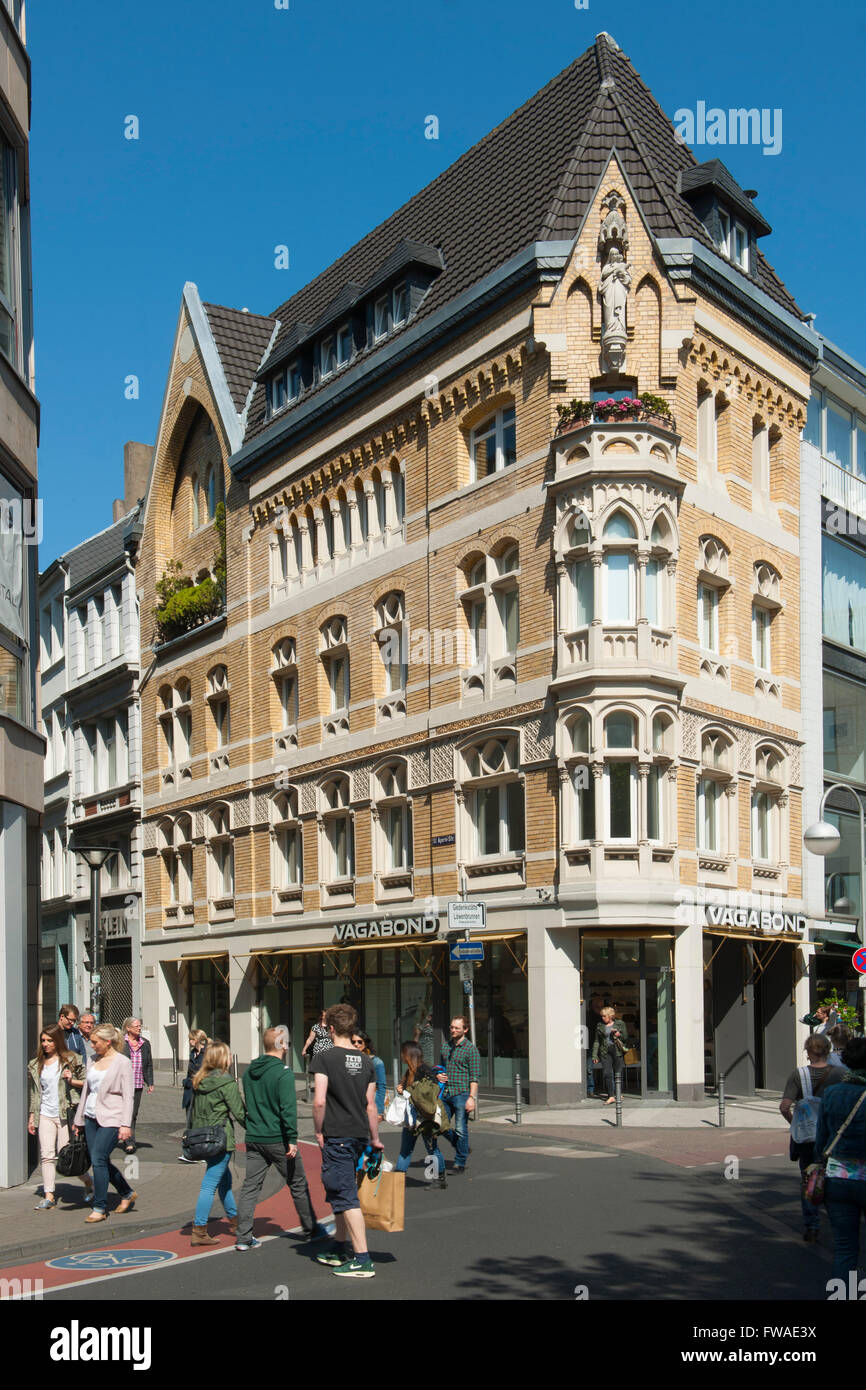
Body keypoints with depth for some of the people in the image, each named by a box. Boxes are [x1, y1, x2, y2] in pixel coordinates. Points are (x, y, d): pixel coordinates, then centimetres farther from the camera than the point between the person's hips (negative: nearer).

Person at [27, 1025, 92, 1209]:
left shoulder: (71, 1060, -1)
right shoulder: (36, 1065, 11)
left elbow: (88, 1082, 1)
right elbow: (34, 1093, 17)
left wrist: (72, 1081, -16)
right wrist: (31, 1117, 14)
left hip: (66, 1114, -4)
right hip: (45, 1115, 4)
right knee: (47, 1155, -4)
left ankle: (88, 1181, 19)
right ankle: (49, 1195, 2)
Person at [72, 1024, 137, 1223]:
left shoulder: (122, 1063, -7)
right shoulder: (94, 1061, 12)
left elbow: (127, 1096, -10)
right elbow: (86, 1090, 18)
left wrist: (126, 1125, -16)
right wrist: (79, 1120, 18)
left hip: (110, 1119, -7)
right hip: (91, 1117, 7)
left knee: (98, 1160, -12)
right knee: (101, 1161, 8)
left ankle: (99, 1208, -3)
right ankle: (127, 1194, 27)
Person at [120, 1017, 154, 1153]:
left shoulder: (145, 1044, 13)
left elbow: (149, 1065, 18)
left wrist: (150, 1083, 13)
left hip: (138, 1084, 5)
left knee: (133, 1114, 7)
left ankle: (127, 1141, 19)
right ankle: (130, 1142, -15)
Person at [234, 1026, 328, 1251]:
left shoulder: (249, 1071, 8)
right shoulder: (283, 1073, -15)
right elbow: (288, 1109, -20)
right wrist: (292, 1140, -18)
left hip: (253, 1138, 6)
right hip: (278, 1139, -6)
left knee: (250, 1186, 7)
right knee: (298, 1185, 8)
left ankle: (244, 1237, 2)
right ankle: (311, 1230, 19)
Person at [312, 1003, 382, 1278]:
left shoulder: (324, 1058, -9)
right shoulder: (365, 1062, 7)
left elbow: (319, 1101, -17)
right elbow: (370, 1105, 10)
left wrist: (319, 1132, -5)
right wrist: (375, 1138, 18)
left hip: (336, 1136, -6)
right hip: (360, 1135, 6)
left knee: (346, 1196, -5)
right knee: (342, 1192, 21)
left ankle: (362, 1259, -8)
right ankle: (340, 1248, 32)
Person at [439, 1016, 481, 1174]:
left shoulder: (471, 1049, -5)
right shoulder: (447, 1047, 13)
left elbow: (475, 1076, -9)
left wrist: (472, 1097, -17)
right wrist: (438, 1075, 4)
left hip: (462, 1093, -6)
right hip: (446, 1094, 6)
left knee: (461, 1129, -3)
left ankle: (460, 1162, 8)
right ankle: (462, 1148, 29)